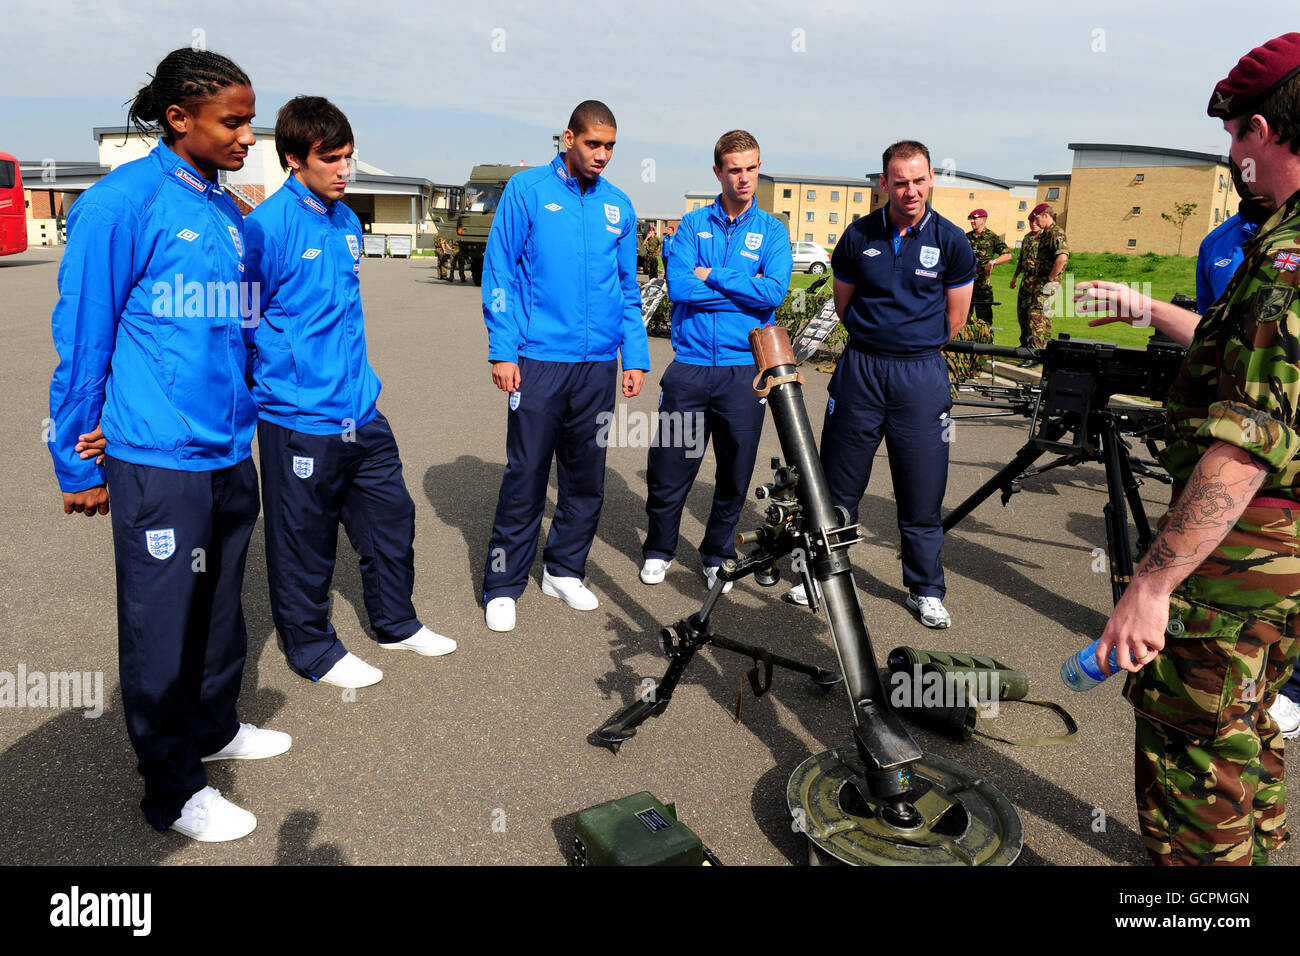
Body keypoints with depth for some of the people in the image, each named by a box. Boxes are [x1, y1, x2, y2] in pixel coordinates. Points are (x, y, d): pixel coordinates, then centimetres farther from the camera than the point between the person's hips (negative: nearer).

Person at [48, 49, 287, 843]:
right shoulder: (121, 203, -12)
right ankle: (173, 790, 21)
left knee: (221, 606, 19)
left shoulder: (229, 214, 9)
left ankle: (215, 727, 39)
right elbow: (82, 338, -9)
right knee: (162, 626, 5)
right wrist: (78, 464, -5)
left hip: (231, 455, 7)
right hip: (157, 461, -7)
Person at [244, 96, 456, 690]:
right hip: (299, 418, -7)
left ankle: (397, 624, 36)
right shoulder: (268, 226, -13)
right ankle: (313, 650, 26)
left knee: (392, 517, 16)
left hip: (361, 411, 8)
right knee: (305, 541, 7)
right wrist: (283, 376, -13)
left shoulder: (347, 221, 10)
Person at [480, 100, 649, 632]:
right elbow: (499, 273, -1)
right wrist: (502, 350, -9)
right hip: (539, 360, -4)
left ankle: (564, 571, 26)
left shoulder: (618, 205, 12)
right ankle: (503, 586, 10)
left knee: (587, 478, 10)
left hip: (599, 365, 4)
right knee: (525, 477, -2)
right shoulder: (527, 190, 1)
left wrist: (636, 359, 8)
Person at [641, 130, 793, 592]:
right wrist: (745, 289, -8)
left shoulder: (771, 231, 7)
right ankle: (658, 549, 26)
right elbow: (679, 286, -9)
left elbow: (774, 292, -10)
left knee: (735, 473, 9)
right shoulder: (693, 223, 6)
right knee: (669, 467, 3)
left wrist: (713, 275, -9)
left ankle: (717, 554, 29)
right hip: (690, 365, 0)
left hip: (745, 368, 1)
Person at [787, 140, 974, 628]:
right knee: (839, 484, 8)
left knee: (922, 491, 4)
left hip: (921, 373, -1)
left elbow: (954, 319, 8)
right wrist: (878, 336, 11)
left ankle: (926, 591, 21)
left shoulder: (951, 241, 0)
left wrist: (912, 340, 10)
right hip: (860, 367, 1)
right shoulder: (859, 236, 3)